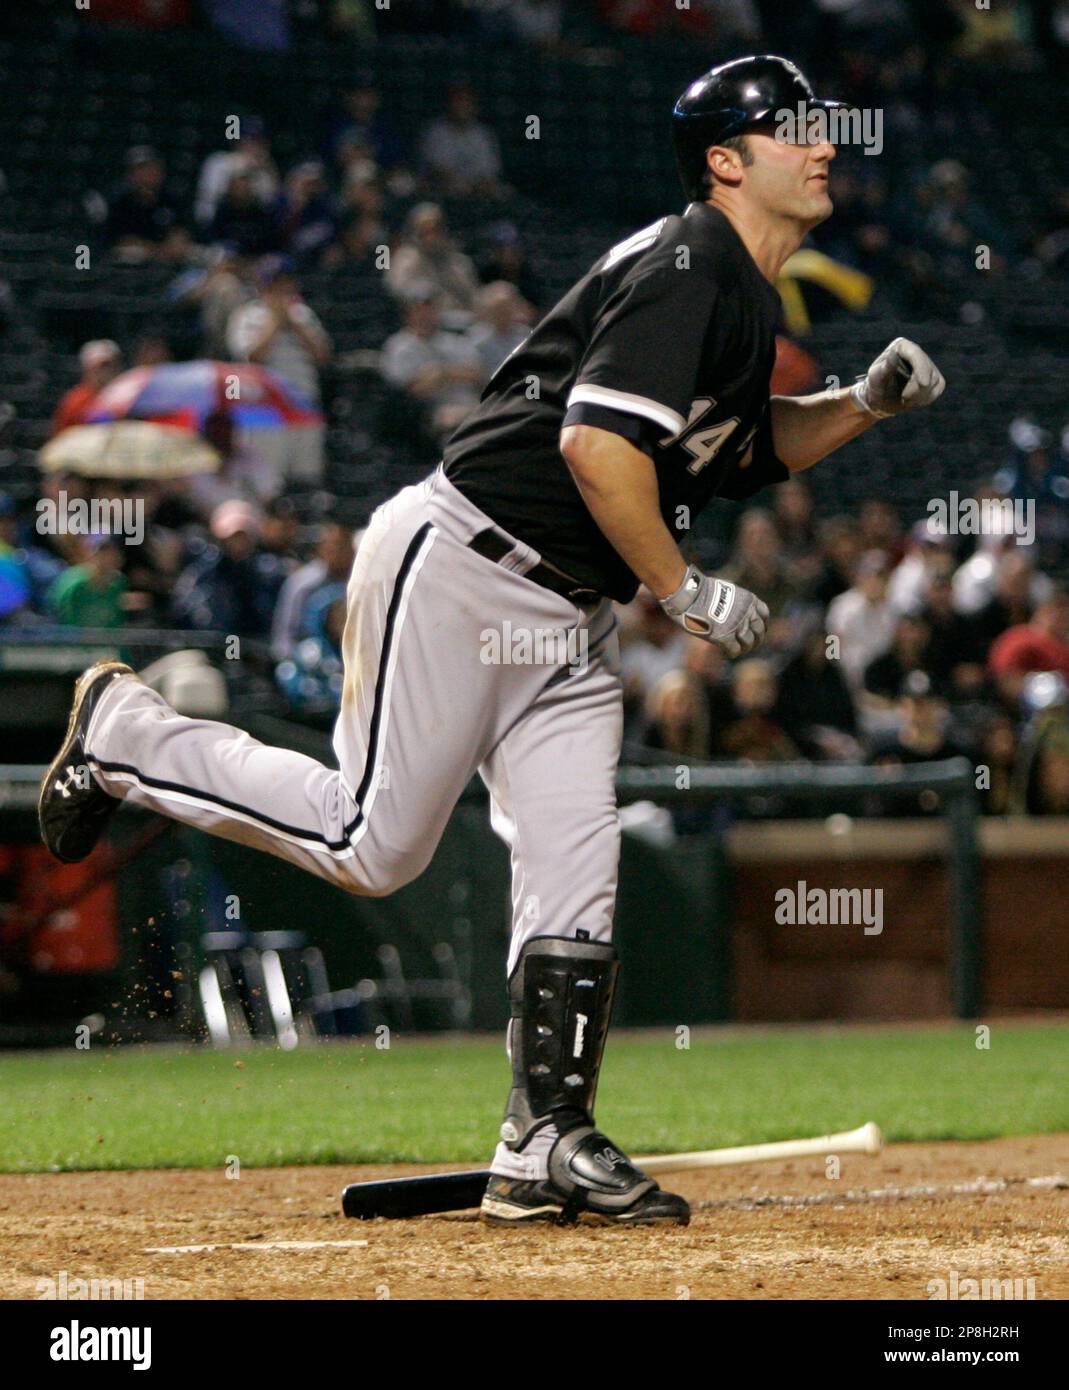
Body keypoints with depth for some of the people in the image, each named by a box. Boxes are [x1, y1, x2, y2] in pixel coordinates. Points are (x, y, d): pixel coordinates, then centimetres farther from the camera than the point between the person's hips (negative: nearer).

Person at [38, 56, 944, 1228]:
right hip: (457, 568, -10)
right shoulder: (689, 268, -16)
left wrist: (866, 402, 10)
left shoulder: (743, 297, 15)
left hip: (567, 618, 10)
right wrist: (684, 592, -17)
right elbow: (596, 442, -26)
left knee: (576, 872, 1)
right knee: (374, 844, -6)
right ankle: (128, 735, 12)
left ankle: (546, 1150, 2)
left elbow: (749, 444, 28)